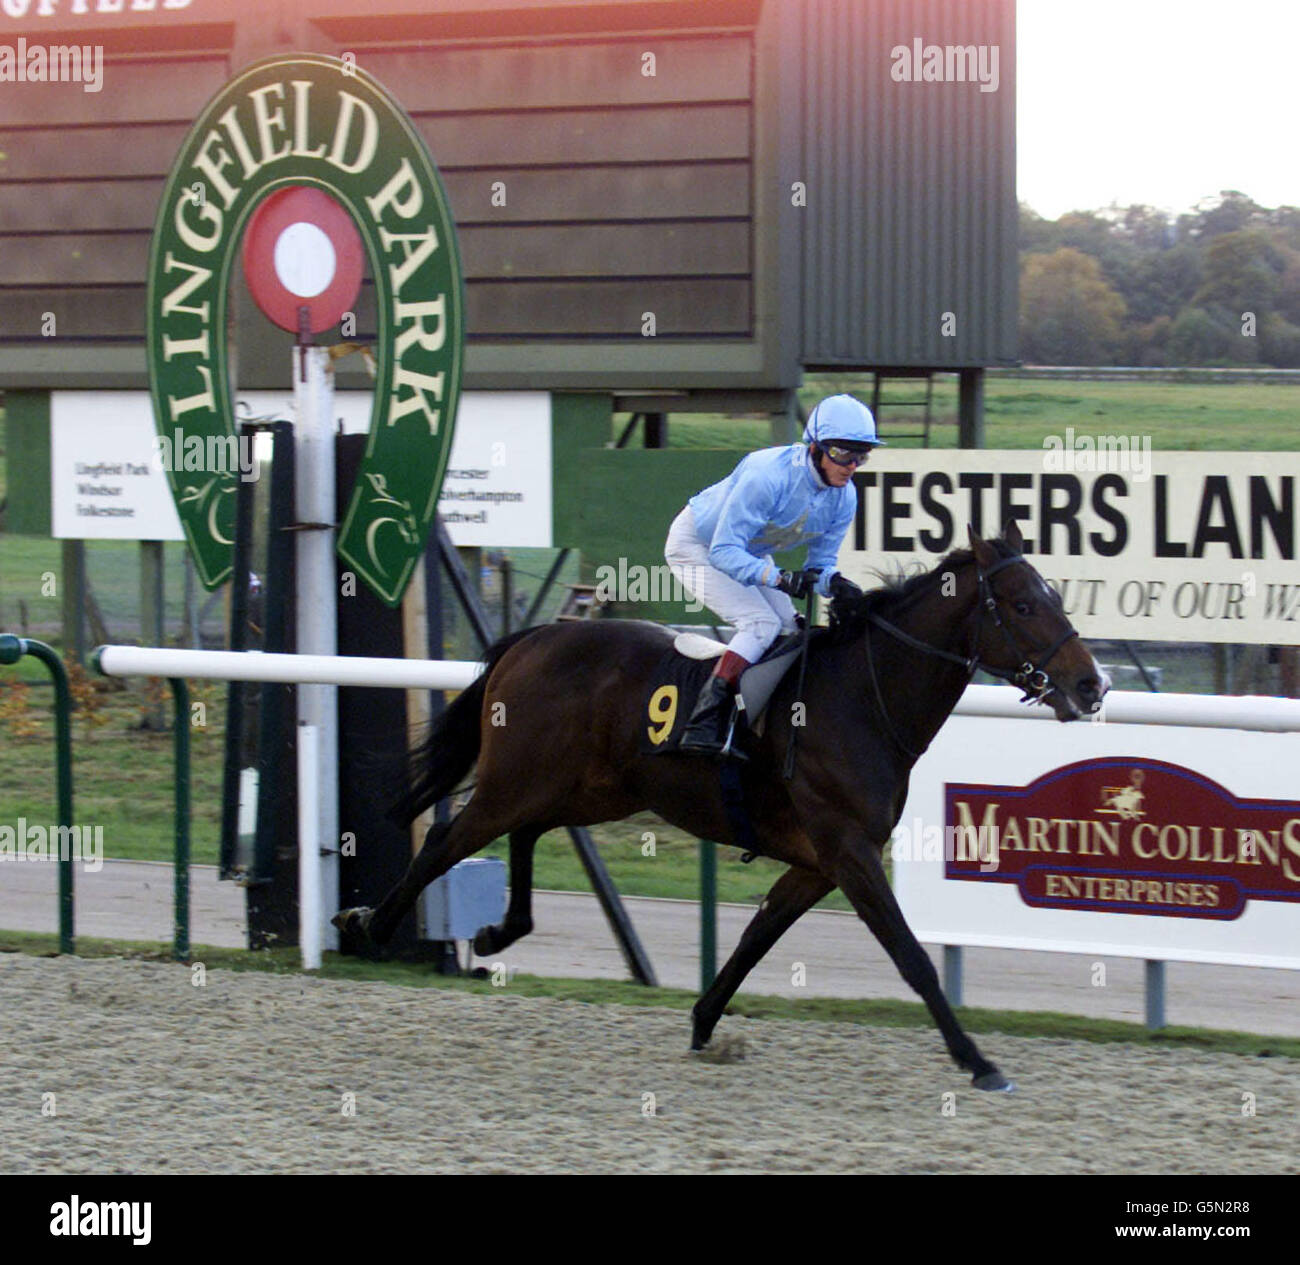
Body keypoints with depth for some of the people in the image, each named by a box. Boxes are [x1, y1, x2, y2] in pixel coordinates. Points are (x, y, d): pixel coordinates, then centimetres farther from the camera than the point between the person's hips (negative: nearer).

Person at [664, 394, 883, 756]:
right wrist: (779, 578, -45)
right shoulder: (768, 476, -36)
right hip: (696, 545, -8)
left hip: (747, 553, 8)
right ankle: (702, 728, -28)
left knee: (789, 631, -2)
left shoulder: (844, 498, -14)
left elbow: (821, 561, -4)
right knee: (761, 623, -23)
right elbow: (724, 550, -34)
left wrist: (835, 583, -28)